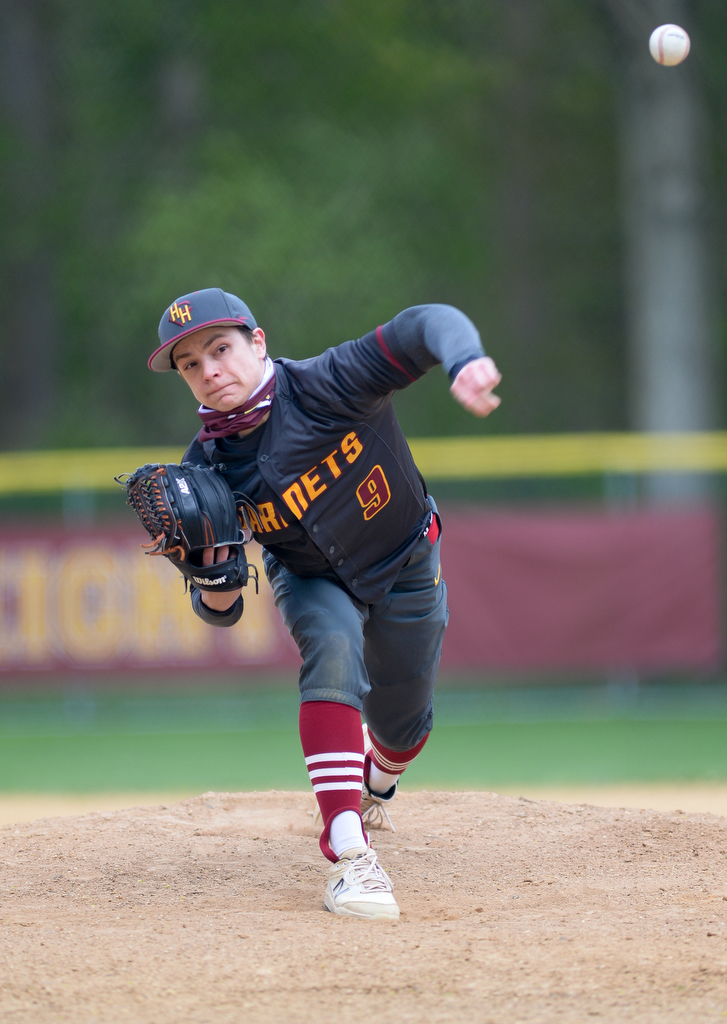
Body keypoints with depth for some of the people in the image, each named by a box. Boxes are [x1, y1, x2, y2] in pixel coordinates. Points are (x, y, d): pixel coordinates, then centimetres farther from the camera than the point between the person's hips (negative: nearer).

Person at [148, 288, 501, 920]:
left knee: (401, 727, 11)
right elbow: (221, 613, -16)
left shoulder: (327, 386, -33)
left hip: (405, 571, 0)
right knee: (333, 647, -33)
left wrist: (465, 362, -69)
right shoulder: (206, 469, -23)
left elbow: (427, 326, -47)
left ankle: (377, 779, 52)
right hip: (311, 579, 0)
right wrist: (217, 589, -41)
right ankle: (347, 853, -38)